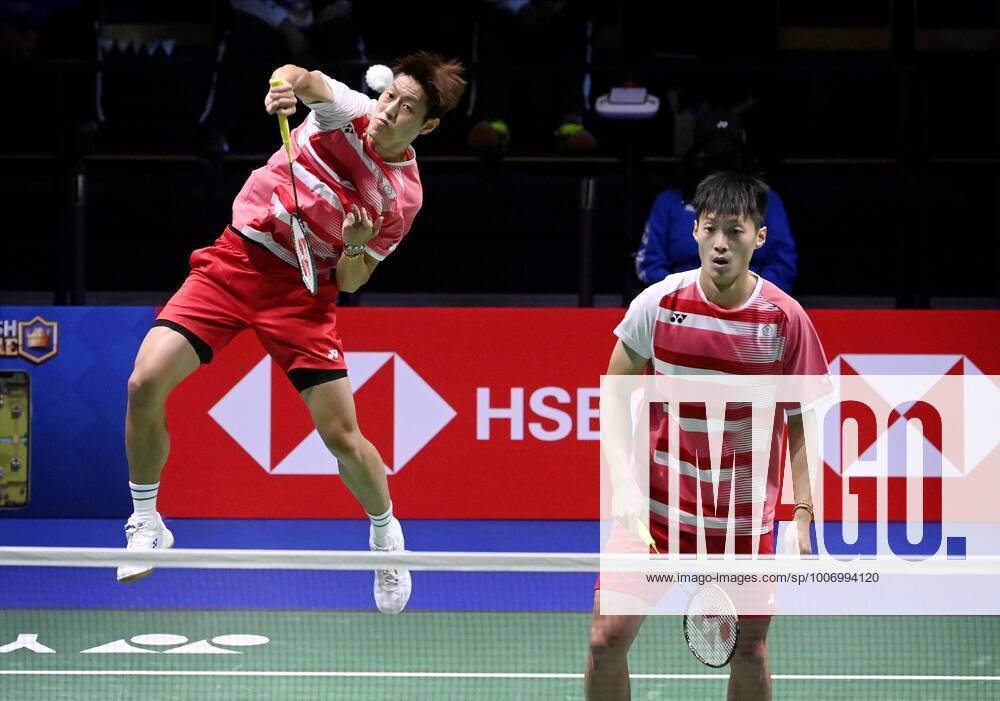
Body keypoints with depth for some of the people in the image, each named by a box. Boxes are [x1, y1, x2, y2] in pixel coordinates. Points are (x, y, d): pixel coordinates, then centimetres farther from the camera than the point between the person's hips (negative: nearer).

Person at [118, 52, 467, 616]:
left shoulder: (405, 197, -4)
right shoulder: (349, 112, -5)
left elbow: (348, 282, -1)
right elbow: (302, 80, -26)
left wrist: (355, 249, -22)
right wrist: (286, 84, -49)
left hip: (302, 291, 0)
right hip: (236, 258, 0)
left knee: (343, 437, -7)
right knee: (146, 382, -16)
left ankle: (386, 532, 26)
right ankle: (146, 523, 5)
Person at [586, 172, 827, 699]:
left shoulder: (785, 319, -9)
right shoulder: (658, 304, -8)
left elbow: (800, 425, -2)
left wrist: (802, 516, -10)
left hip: (743, 517, 0)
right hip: (655, 503, 0)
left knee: (749, 651, 5)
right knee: (607, 638, -7)